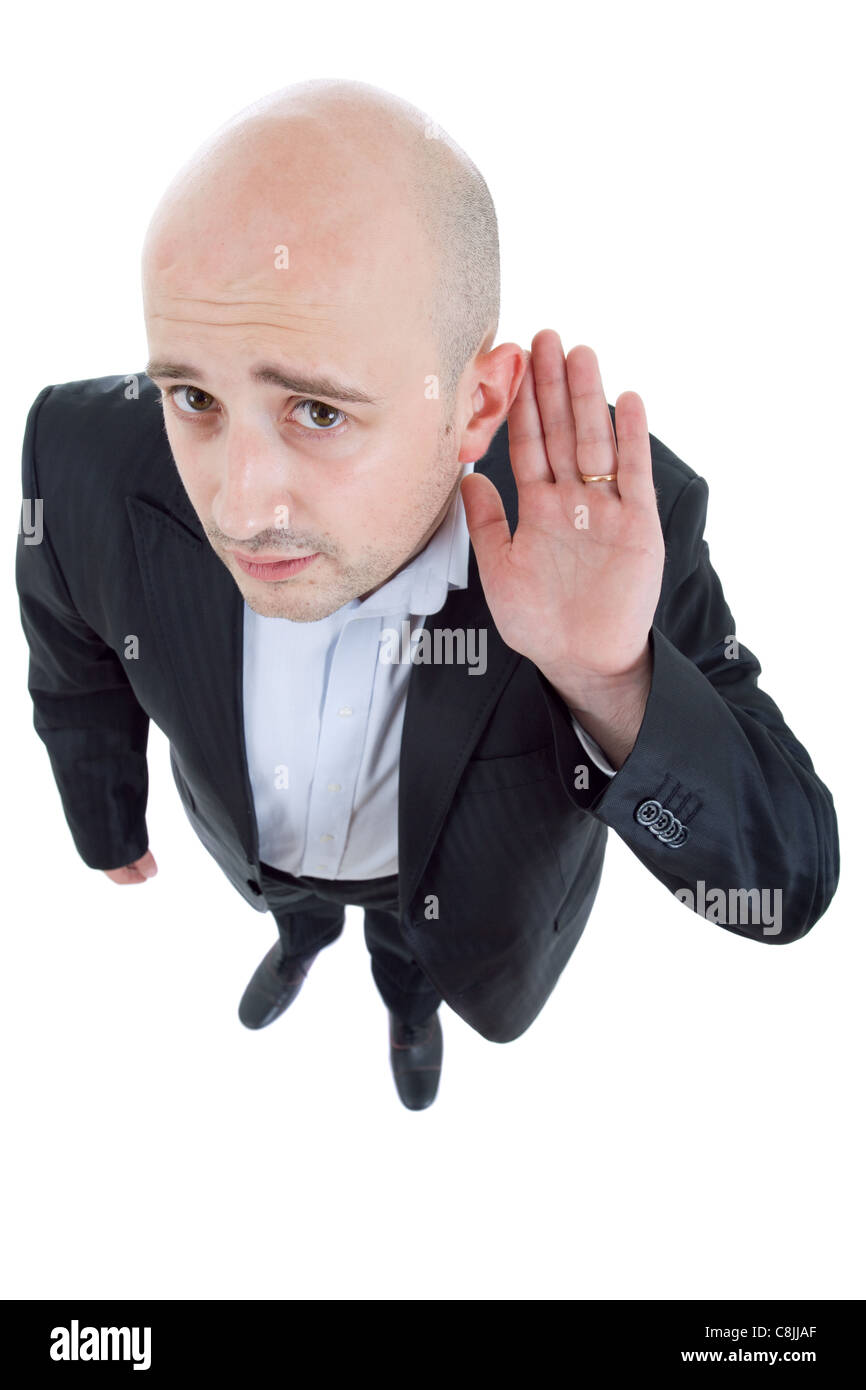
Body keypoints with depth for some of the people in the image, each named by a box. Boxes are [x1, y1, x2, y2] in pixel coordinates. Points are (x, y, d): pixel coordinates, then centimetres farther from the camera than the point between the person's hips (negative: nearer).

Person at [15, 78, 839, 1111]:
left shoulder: (628, 524, -40)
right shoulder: (88, 461, -35)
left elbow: (787, 891, -36)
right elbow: (81, 677, -11)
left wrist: (615, 685, -53)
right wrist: (109, 828, 7)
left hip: (462, 875, -1)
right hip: (254, 834, 2)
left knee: (415, 955, 33)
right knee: (291, 899, 36)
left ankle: (410, 997, 71)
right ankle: (302, 940, 74)